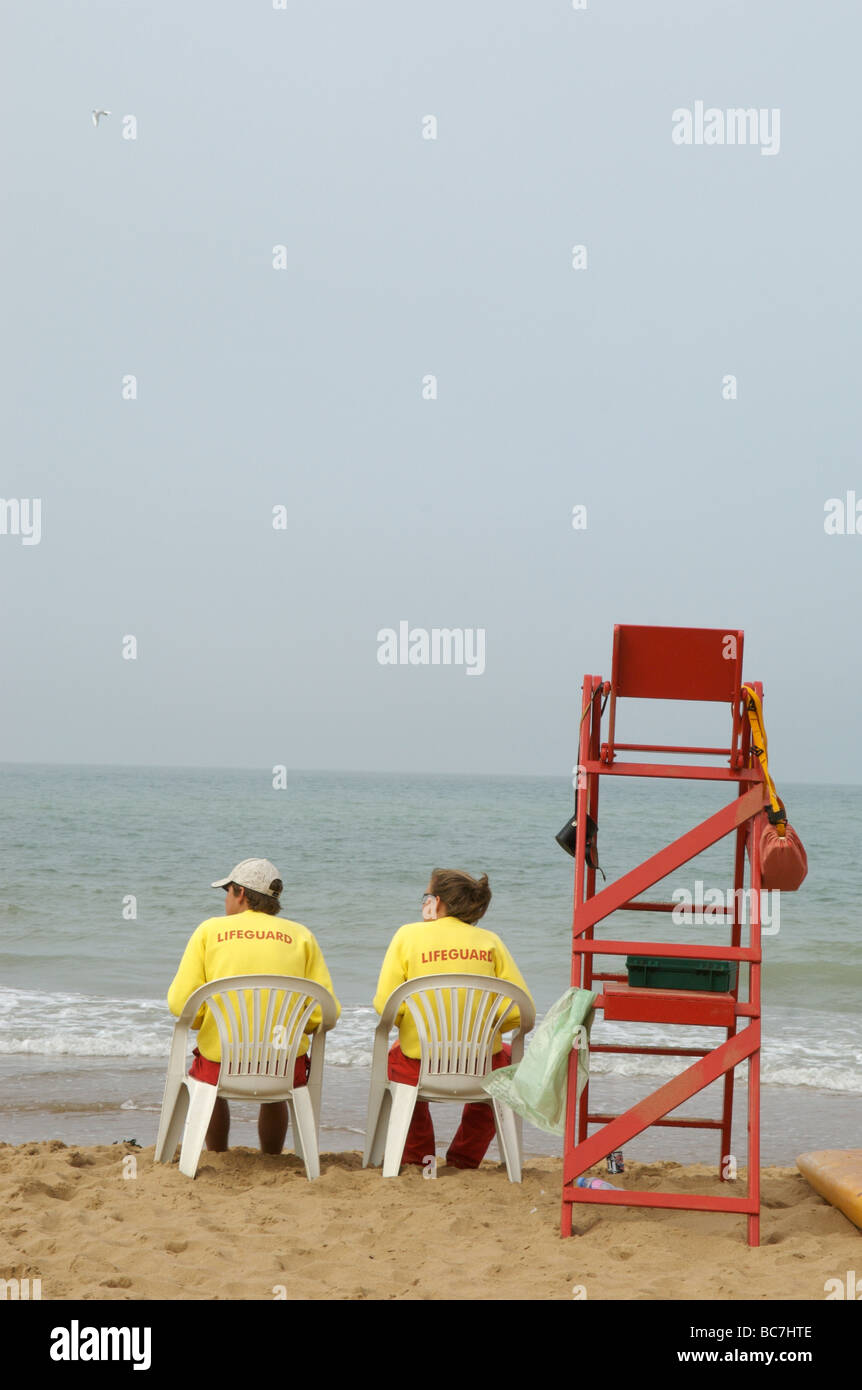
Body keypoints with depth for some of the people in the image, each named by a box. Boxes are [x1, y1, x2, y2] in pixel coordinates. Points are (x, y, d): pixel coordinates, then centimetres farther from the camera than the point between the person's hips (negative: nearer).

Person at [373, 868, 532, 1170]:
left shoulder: (408, 935, -1)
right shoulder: (489, 941, 2)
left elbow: (385, 1005, -8)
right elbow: (520, 1012, -3)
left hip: (419, 1070, 0)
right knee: (507, 1055, 36)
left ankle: (417, 1154, 40)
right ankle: (466, 1157, 35)